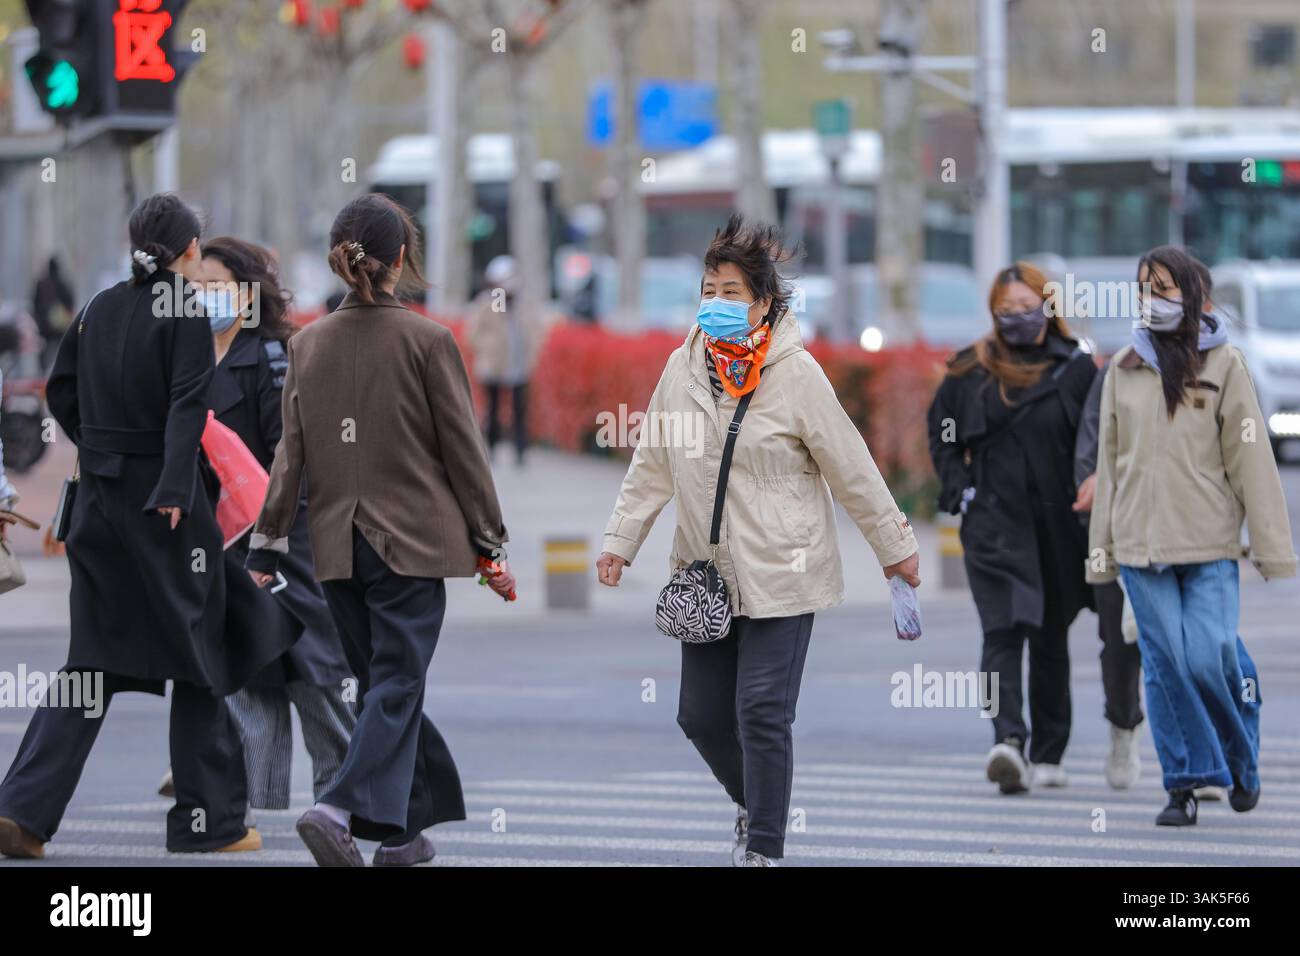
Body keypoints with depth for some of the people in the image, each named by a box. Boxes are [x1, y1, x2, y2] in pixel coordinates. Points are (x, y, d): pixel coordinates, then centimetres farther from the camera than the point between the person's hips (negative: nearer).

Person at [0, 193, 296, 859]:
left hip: (99, 495, 6)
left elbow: (61, 393, 14)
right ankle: (206, 821, 13)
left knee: (94, 659, 9)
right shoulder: (185, 309, -10)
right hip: (164, 494, -6)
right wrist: (175, 492, -23)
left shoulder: (99, 309, 8)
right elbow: (187, 403, -19)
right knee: (197, 656, 7)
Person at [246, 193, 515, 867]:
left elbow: (290, 453, 4)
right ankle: (343, 810, -23)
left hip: (336, 545, 4)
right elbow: (462, 449, -4)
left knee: (382, 681, 16)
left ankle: (403, 829, 21)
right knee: (396, 685, -4)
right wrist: (491, 546, 3)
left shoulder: (306, 344, 3)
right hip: (412, 542, -4)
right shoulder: (427, 341, -8)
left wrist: (268, 546, 8)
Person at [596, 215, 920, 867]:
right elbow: (652, 464, 13)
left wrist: (894, 546, 4)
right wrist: (621, 540, 8)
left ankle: (763, 849, 2)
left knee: (762, 714, -9)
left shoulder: (796, 374, -9)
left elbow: (851, 470, -3)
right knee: (701, 715, 7)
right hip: (706, 570, 5)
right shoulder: (683, 368, 4)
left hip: (781, 574, -5)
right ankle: (752, 804, 35)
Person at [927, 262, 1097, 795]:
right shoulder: (969, 373, 4)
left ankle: (1048, 754, 20)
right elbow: (943, 438, 14)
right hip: (994, 525, -1)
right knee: (1003, 633, -16)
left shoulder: (1077, 369, 3)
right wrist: (960, 492, 0)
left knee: (1050, 641, 11)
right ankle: (1007, 742, -29)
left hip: (1059, 529, 1)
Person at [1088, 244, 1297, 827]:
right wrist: (1102, 549, 10)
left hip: (1209, 543, -3)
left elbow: (1251, 458, -2)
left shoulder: (1222, 364, 1)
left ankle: (1241, 758, 15)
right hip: (1141, 543, 3)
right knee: (1165, 666, -2)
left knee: (1208, 658, -11)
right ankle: (1184, 784, 6)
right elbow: (1109, 462, 13)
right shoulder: (1124, 369, 10)